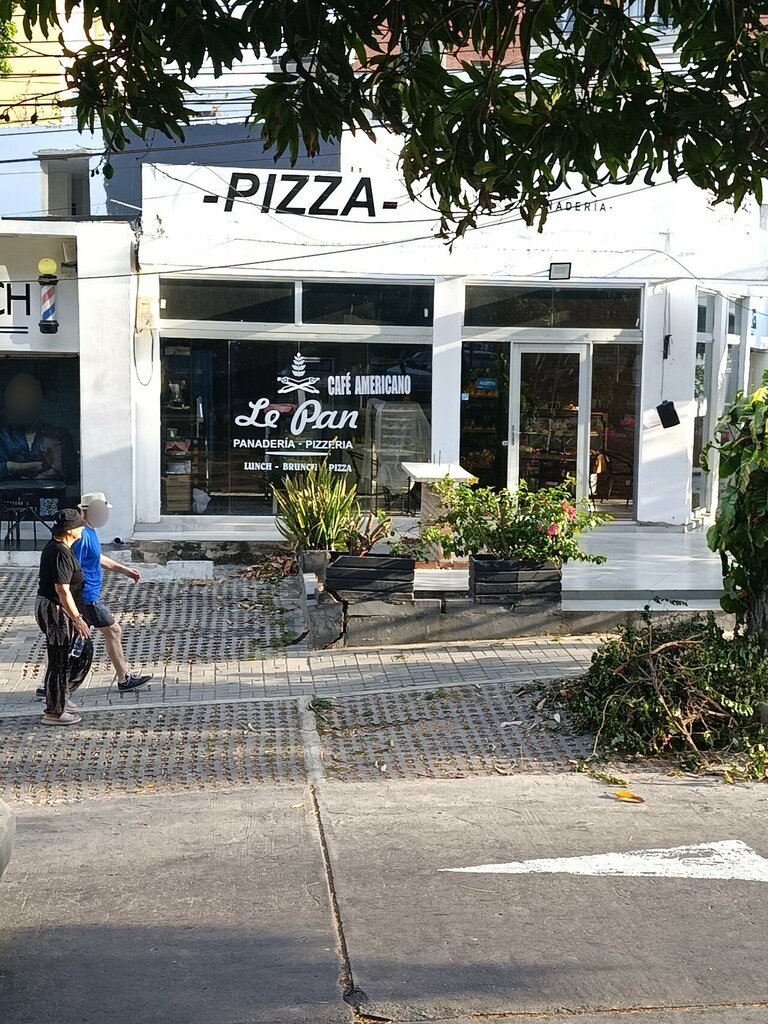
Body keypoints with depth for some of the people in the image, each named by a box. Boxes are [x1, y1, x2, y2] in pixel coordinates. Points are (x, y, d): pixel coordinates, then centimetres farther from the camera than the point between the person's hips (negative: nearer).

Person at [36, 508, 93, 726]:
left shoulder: (54, 547, 10)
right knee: (60, 661, -1)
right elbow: (62, 590, -26)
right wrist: (77, 618, -24)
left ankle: (62, 695, 26)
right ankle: (54, 712, 8)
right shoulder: (61, 554, -22)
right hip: (55, 611, -10)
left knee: (84, 649, 17)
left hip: (50, 607, 10)